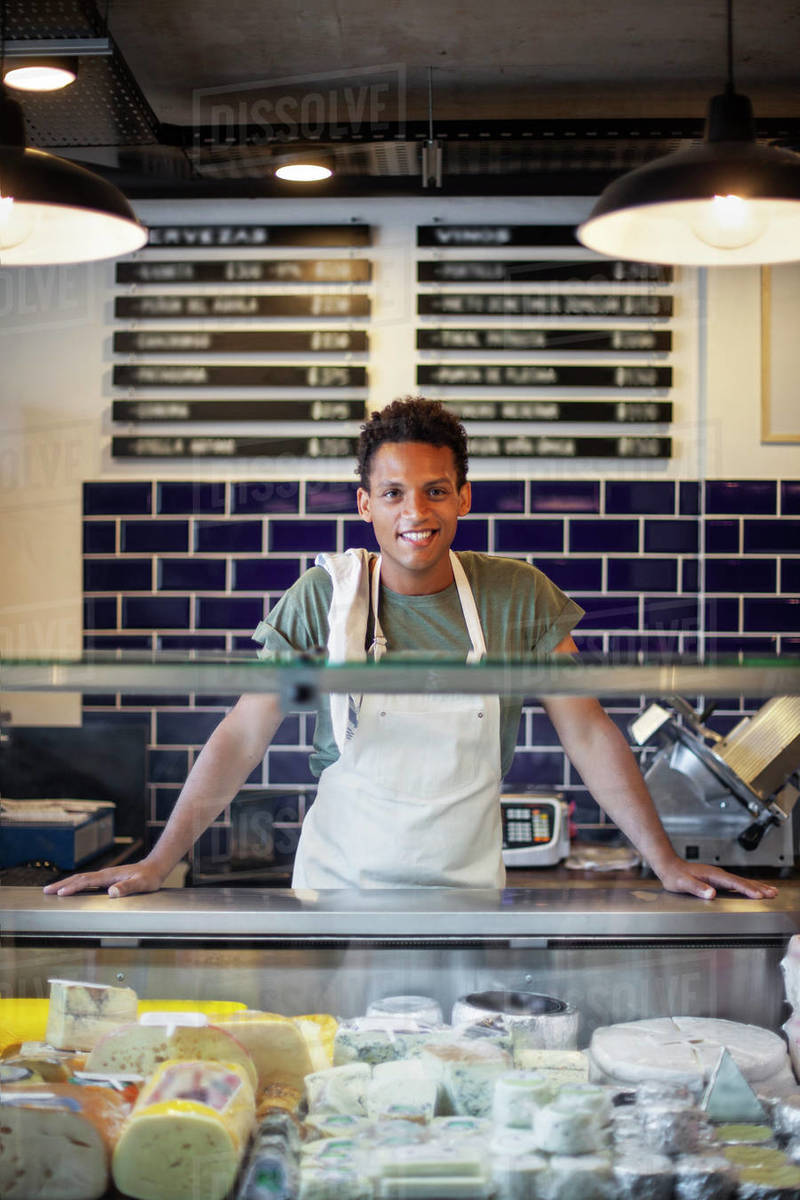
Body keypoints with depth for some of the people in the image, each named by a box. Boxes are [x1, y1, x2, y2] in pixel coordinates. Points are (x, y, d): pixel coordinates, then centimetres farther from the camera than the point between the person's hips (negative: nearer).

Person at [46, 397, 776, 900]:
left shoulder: (519, 598, -4)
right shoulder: (322, 598, -6)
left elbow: (588, 732, -1)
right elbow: (242, 736, -5)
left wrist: (666, 862, -7)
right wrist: (159, 862, -10)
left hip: (469, 890, 1)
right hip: (339, 886, 0)